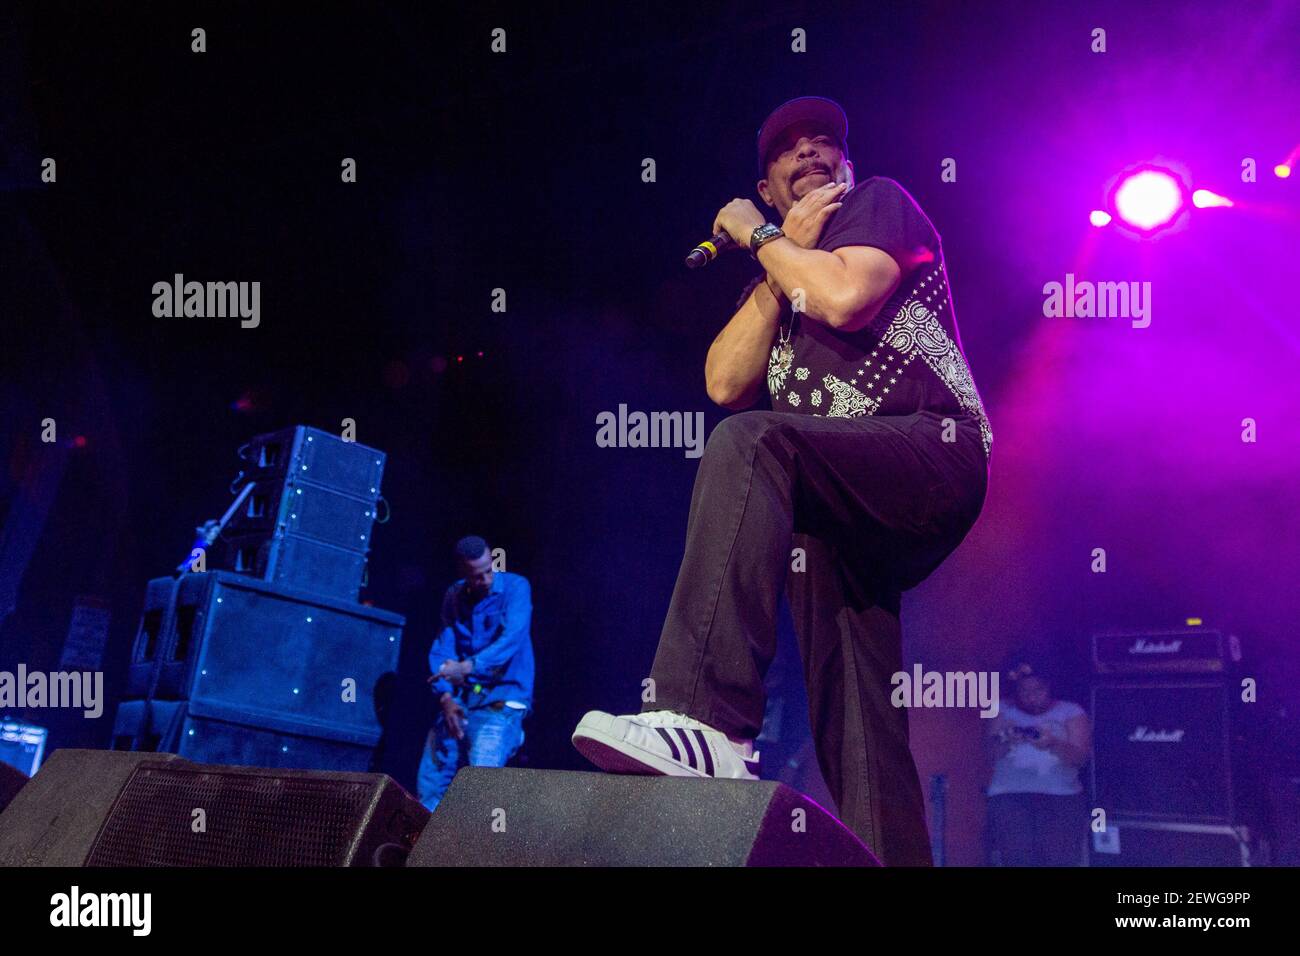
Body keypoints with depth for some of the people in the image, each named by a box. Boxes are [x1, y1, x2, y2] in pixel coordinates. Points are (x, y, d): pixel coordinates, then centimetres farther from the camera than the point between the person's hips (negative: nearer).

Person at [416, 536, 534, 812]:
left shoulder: (515, 588, -5)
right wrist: (445, 697, -12)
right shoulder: (454, 597, 9)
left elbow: (512, 639, -19)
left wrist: (469, 667, -30)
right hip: (461, 699, 5)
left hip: (502, 698, -5)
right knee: (431, 777, 2)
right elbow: (442, 649, 4)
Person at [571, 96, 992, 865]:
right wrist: (786, 252, 6)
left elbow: (845, 297, -14)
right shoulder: (778, 274, 28)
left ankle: (708, 723, -48)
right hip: (840, 512, 9)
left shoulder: (880, 203, 9)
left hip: (934, 450, -8)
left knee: (749, 446, -34)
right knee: (852, 725, -3)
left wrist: (758, 239, 1)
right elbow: (726, 382, 9)